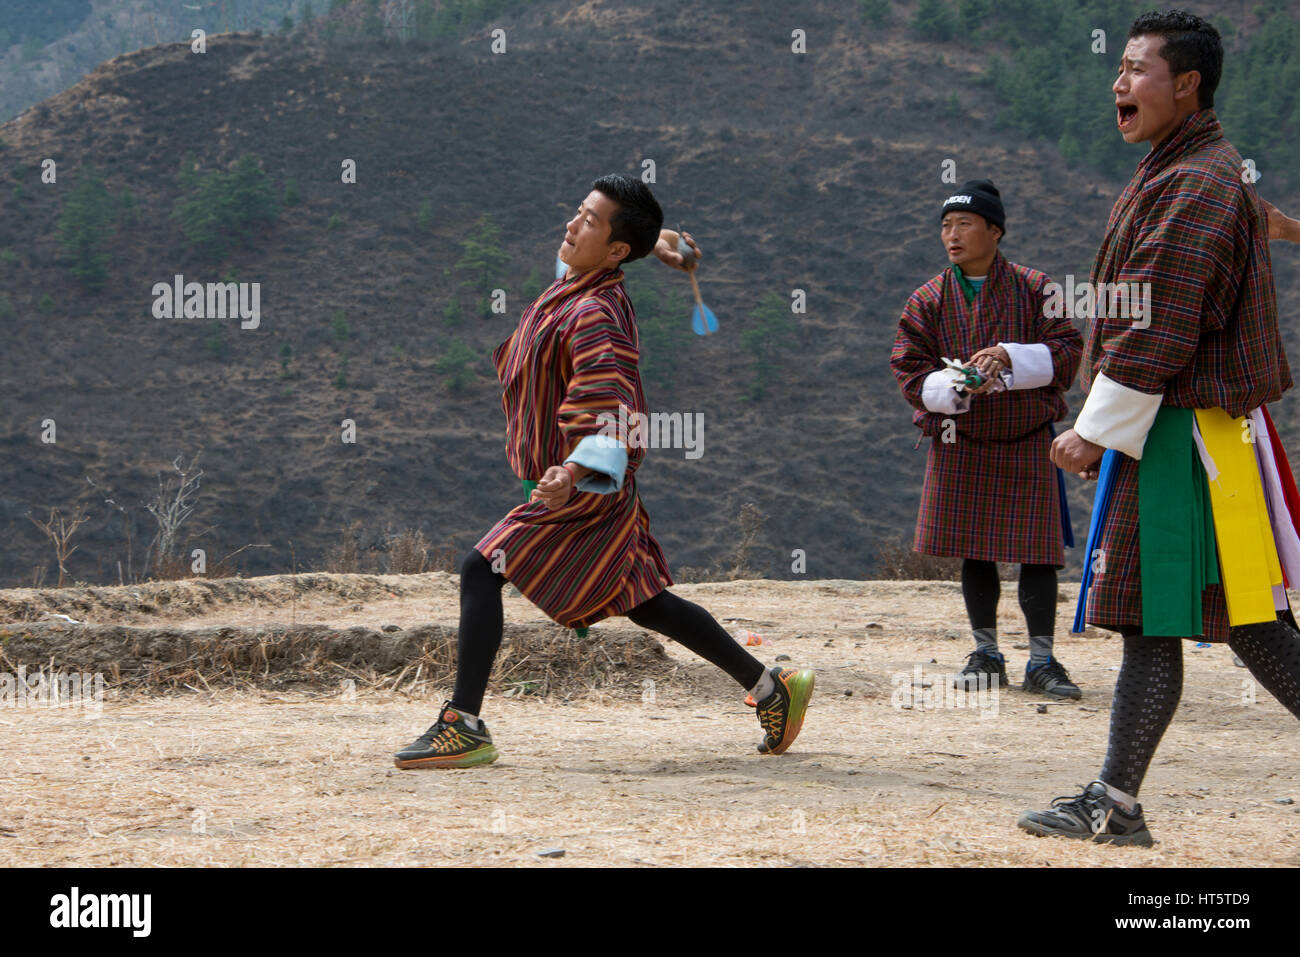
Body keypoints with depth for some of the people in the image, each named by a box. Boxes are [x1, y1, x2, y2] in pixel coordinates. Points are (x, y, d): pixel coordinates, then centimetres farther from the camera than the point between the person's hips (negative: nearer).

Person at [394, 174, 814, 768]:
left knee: (482, 571, -13)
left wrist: (578, 471, -49)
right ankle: (770, 688, 24)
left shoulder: (596, 314, -22)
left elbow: (607, 395, -36)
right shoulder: (570, 289, 5)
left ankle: (464, 728, -13)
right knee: (643, 602, 17)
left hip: (586, 491, -10)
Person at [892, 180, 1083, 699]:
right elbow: (909, 369, 0)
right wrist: (955, 389, -19)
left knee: (1036, 550, -4)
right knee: (975, 552, 7)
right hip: (960, 446, 2)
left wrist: (1011, 359, -20)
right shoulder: (928, 300, 4)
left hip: (1027, 442, -2)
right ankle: (986, 655, 20)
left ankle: (1042, 661, 3)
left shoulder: (1034, 289, 0)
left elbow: (1066, 350, -4)